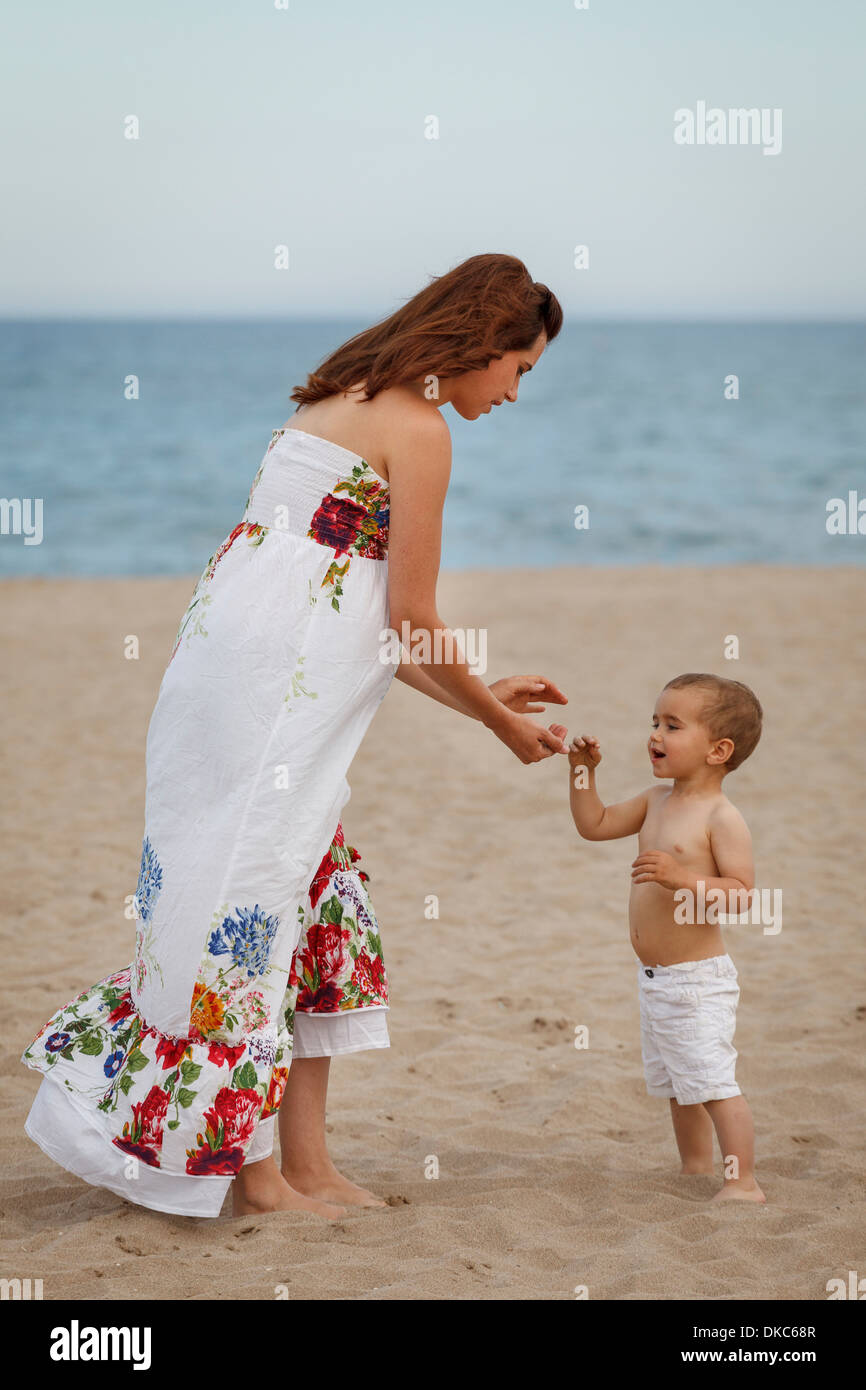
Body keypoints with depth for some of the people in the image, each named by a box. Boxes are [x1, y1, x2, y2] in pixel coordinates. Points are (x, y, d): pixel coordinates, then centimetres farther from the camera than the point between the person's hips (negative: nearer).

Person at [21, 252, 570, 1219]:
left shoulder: (349, 402, 20)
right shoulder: (418, 428, -8)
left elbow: (367, 622, 20)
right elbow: (412, 622, -9)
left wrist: (483, 696, 22)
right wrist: (500, 723, 5)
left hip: (234, 663, 10)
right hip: (268, 691, -10)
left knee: (319, 898, 10)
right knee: (253, 895, -3)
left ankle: (307, 1165, 12)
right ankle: (254, 1169, 6)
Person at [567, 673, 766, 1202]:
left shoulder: (722, 817, -16)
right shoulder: (656, 802, 8)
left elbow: (743, 895, -23)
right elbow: (594, 824, 17)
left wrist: (682, 877, -33)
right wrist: (584, 771, 6)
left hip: (698, 980, -9)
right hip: (656, 979, 9)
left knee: (713, 1082, -9)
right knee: (676, 1084, 19)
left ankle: (743, 1183, -3)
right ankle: (695, 1170, 33)